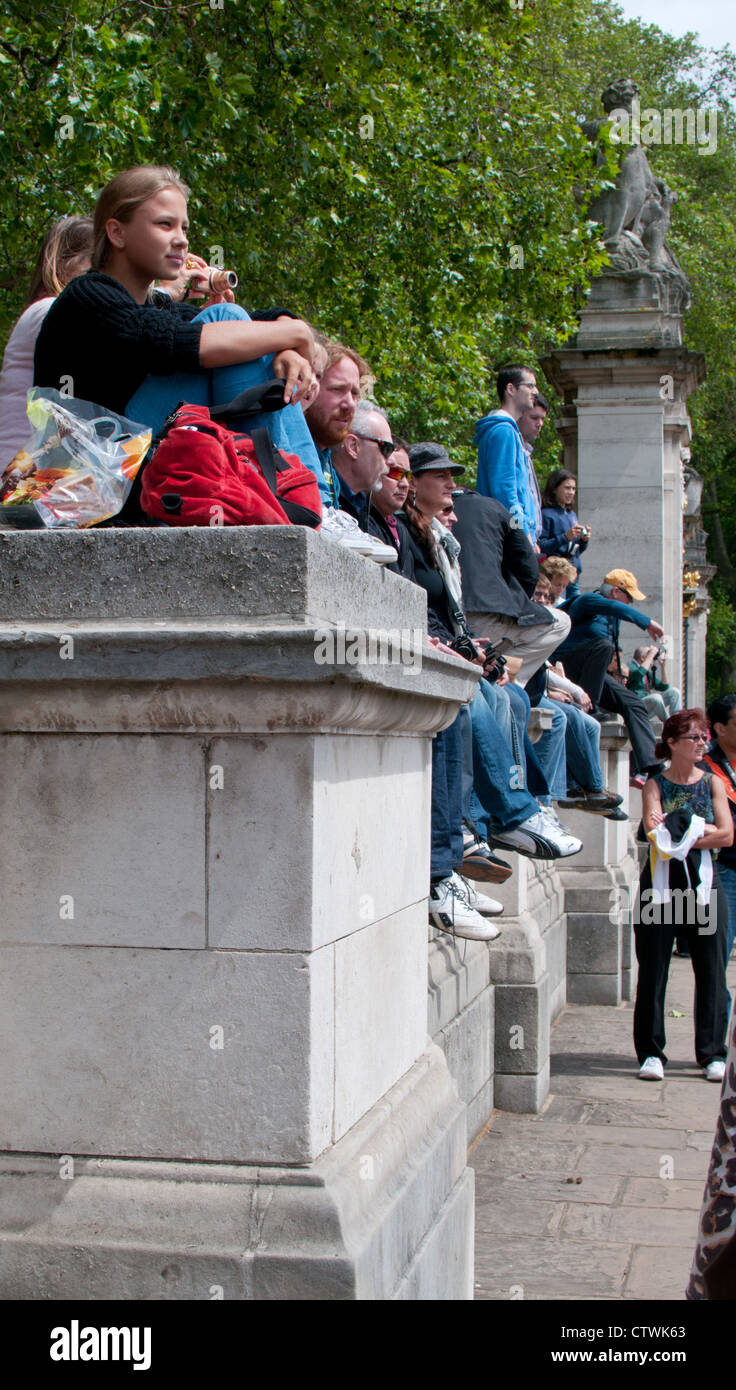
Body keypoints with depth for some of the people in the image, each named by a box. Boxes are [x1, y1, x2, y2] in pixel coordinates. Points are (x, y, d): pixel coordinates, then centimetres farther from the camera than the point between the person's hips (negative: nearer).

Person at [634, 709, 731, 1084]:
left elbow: (726, 835, -4)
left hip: (703, 883, 2)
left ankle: (713, 1054, 10)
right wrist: (703, 829, -10)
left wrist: (680, 835, -10)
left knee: (711, 969, 2)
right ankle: (651, 1053, 8)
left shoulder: (712, 783, 9)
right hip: (661, 883, -2)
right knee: (653, 968, 0)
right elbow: (655, 831, -12)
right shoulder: (656, 784, 3)